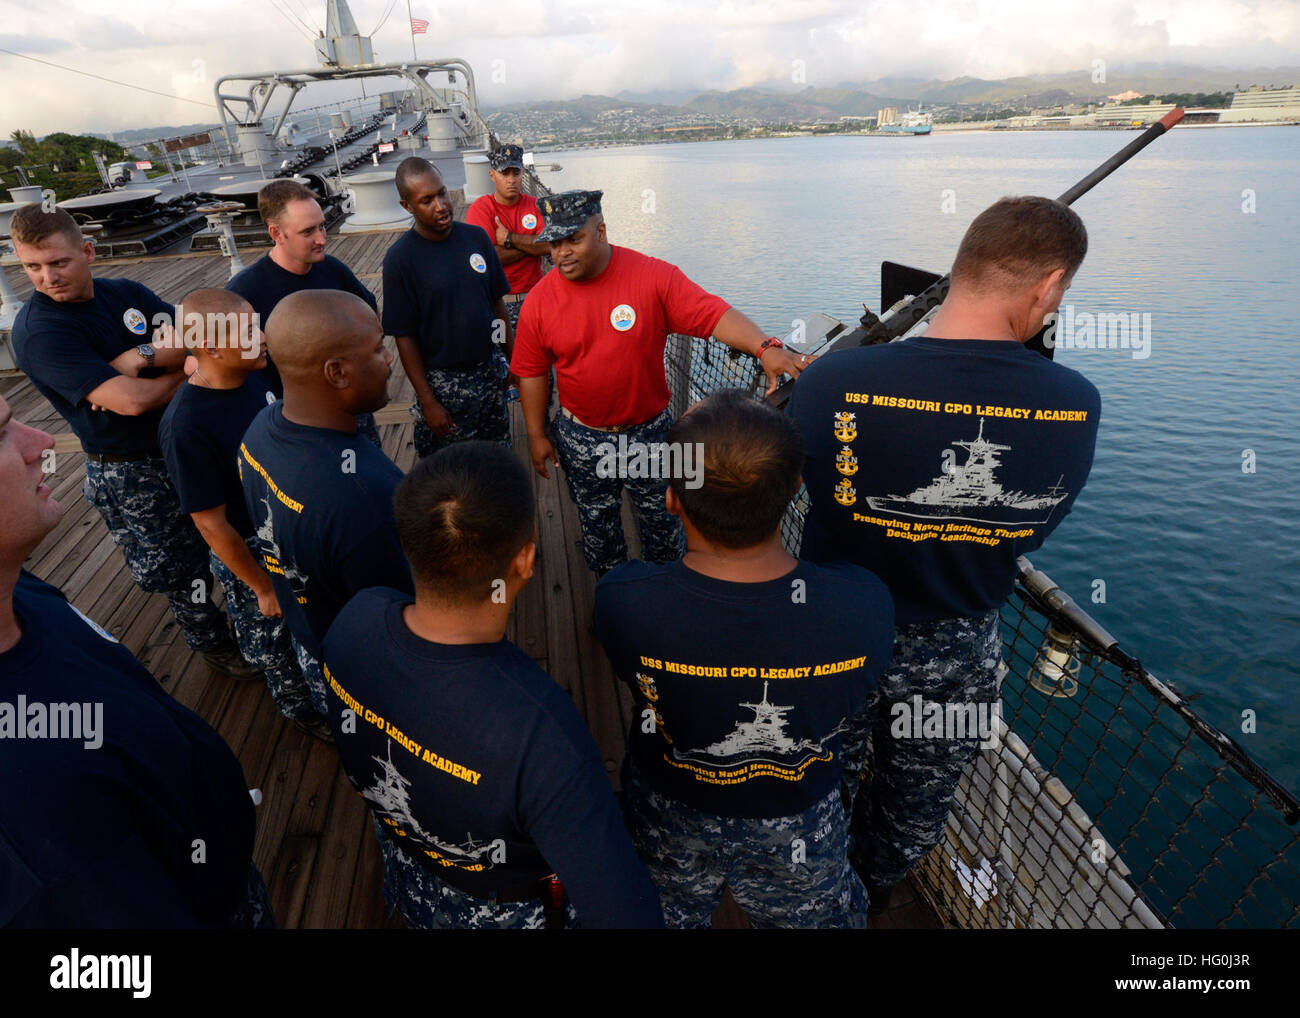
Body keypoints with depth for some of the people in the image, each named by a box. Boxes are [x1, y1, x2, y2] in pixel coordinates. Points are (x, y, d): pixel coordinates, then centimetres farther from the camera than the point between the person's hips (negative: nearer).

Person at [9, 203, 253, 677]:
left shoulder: (126, 293, 0)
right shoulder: (38, 332, -19)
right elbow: (131, 400, -28)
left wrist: (142, 357, -23)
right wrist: (182, 371, -12)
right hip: (130, 473, -5)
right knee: (178, 566, 10)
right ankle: (213, 642, 34)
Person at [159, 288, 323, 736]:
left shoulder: (254, 376, -10)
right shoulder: (188, 426, -30)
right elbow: (211, 524, -22)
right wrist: (263, 588, -14)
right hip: (251, 550, -6)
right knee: (273, 636, 19)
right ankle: (300, 704, 45)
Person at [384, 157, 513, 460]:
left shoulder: (476, 237, 0)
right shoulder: (401, 258, -13)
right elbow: (405, 336, -11)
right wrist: (428, 403, -12)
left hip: (490, 370, 4)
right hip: (444, 383, -4)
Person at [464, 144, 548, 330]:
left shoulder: (535, 205, 7)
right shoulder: (480, 209, -3)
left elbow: (549, 245, -9)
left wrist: (509, 238, -13)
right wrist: (531, 244, -9)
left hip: (533, 297, 3)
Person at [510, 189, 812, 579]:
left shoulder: (655, 277, -14)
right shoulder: (540, 299, -7)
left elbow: (714, 314, -21)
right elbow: (532, 372, 0)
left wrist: (765, 348, -36)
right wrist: (537, 436, 1)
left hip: (649, 432, -1)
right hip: (581, 440, 1)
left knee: (661, 519, 16)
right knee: (597, 526, 18)